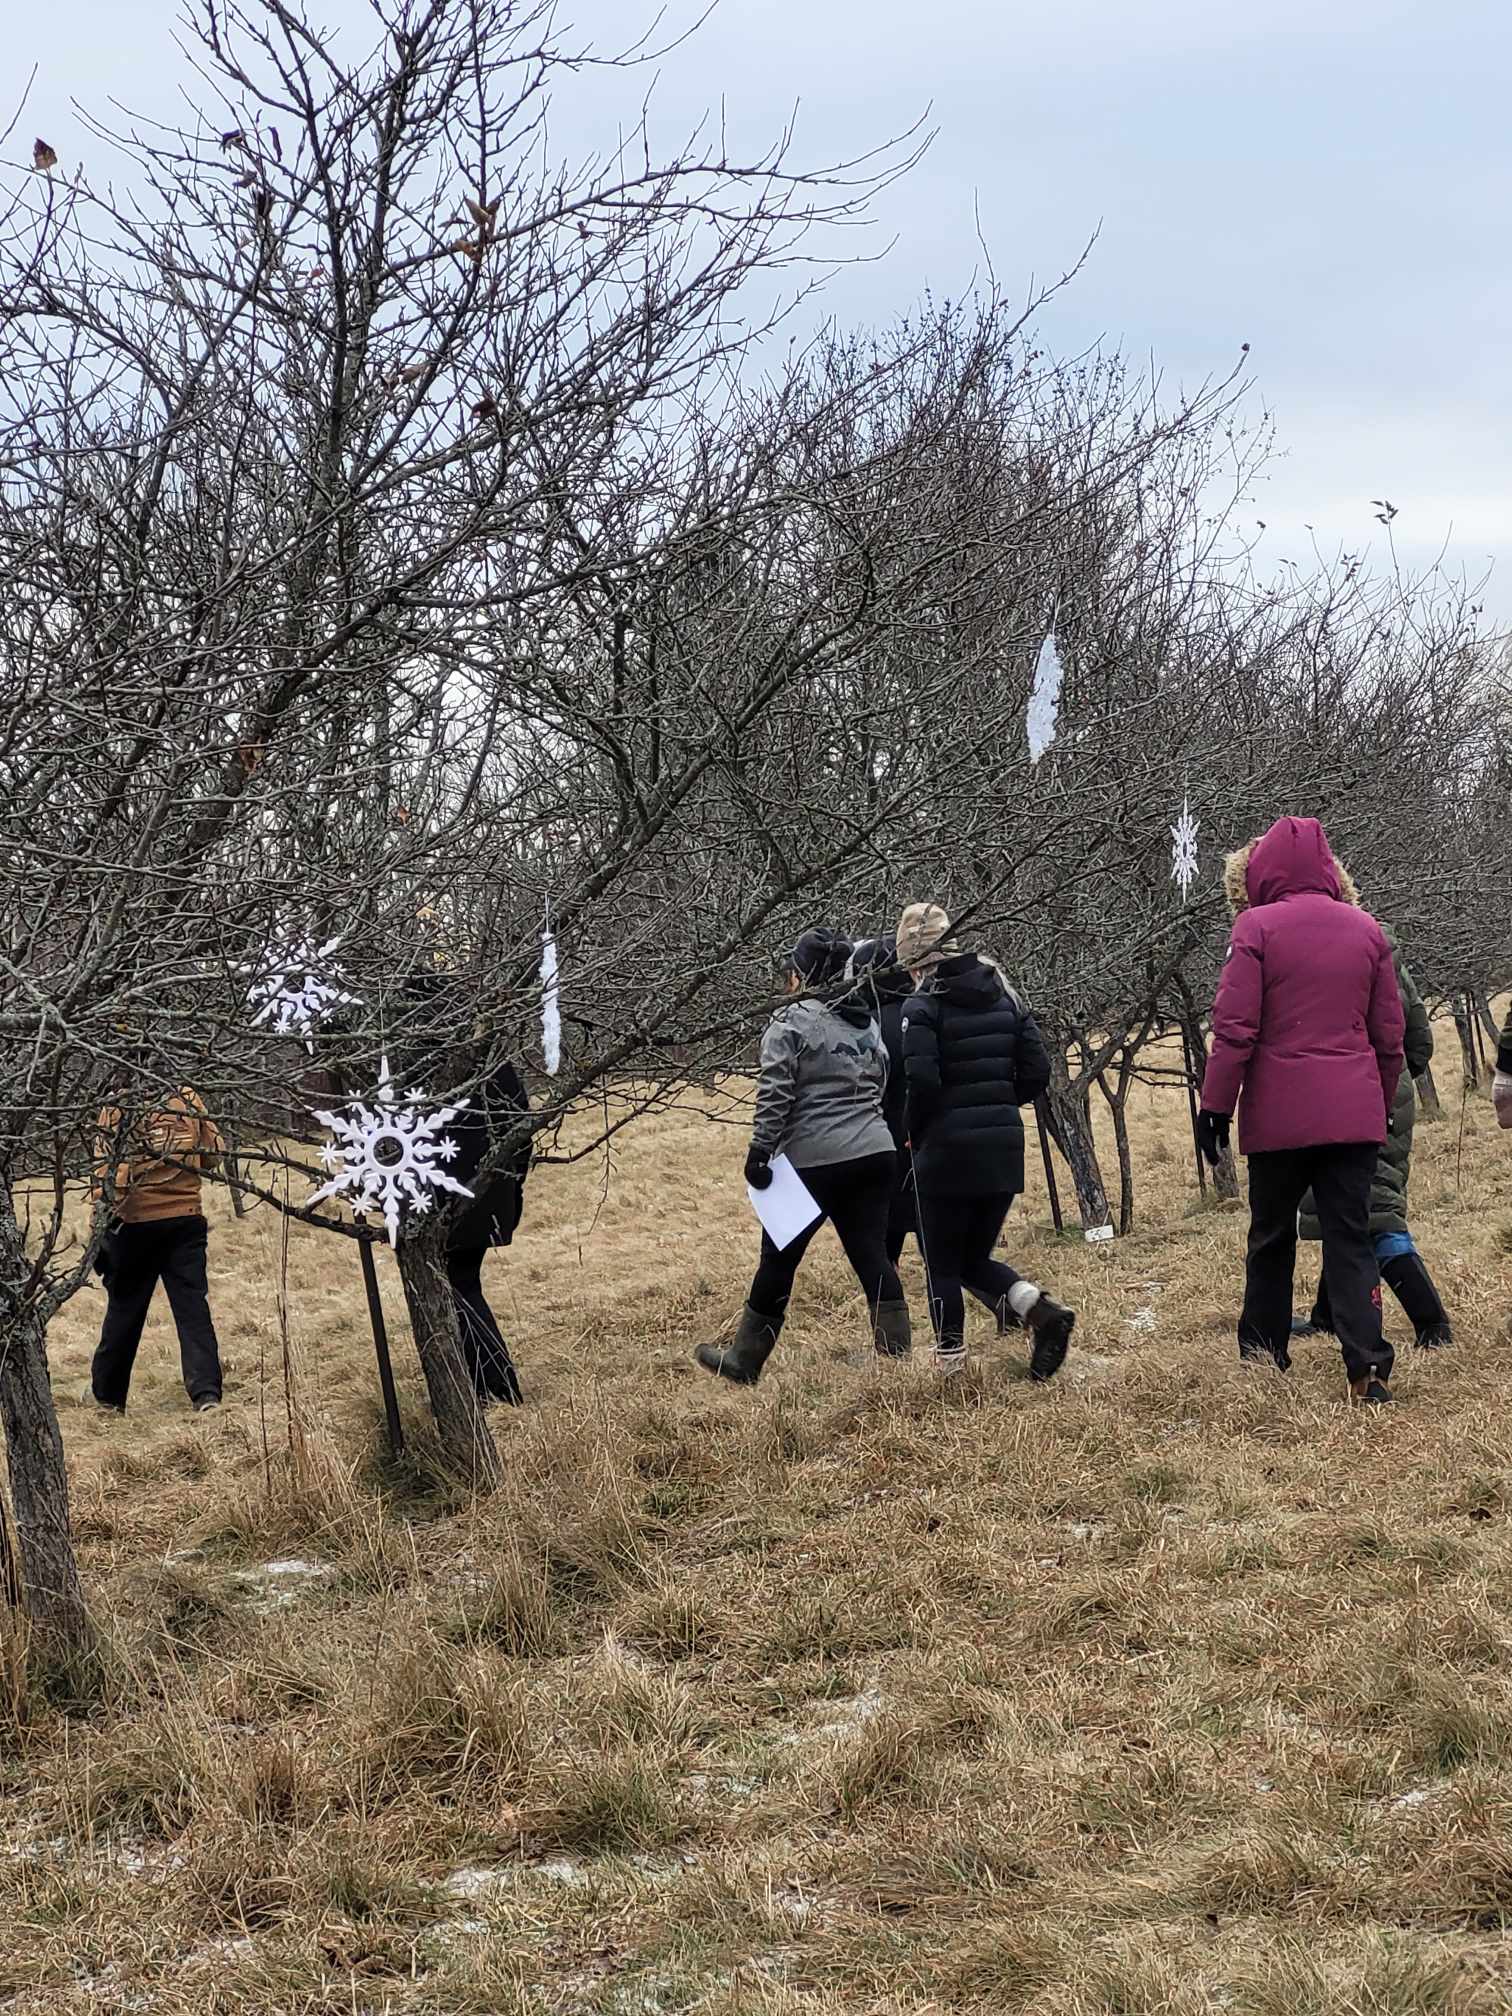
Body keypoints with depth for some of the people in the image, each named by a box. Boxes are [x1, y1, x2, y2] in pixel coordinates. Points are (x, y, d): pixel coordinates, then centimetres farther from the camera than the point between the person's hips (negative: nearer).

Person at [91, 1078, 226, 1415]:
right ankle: (206, 1393, -14)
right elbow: (214, 1153, 7)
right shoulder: (187, 1098, 0)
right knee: (192, 1307, 0)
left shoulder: (116, 1108, -5)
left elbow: (104, 1167, -7)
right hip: (185, 1219, 1)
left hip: (133, 1222, -1)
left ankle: (108, 1396, 23)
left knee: (123, 1310, 12)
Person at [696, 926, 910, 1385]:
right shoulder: (867, 1022, 15)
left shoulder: (792, 1022, -8)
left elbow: (774, 1094, -14)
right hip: (875, 1153, 6)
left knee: (778, 1260, 6)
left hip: (813, 1160, -6)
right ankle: (898, 1356, -2)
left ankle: (742, 1361, 18)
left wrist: (760, 1152, -11)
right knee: (873, 1257, 5)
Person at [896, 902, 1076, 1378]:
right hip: (1005, 1150, 6)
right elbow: (1036, 1072, 5)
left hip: (947, 1151, -6)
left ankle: (950, 1368, 10)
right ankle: (1040, 1308, -6)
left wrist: (915, 1136, -2)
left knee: (942, 1264, 8)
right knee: (975, 1259, 18)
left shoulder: (923, 1006, -10)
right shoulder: (1004, 996, 8)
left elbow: (921, 1084, -19)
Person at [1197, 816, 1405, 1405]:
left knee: (1271, 1236, 14)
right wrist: (1381, 1104, 22)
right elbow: (1389, 1035, 11)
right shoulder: (1367, 929, 7)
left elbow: (1235, 1028, -10)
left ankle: (1262, 1357, 23)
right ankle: (1367, 1366, -10)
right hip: (1355, 1114, 3)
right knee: (1351, 1238, 3)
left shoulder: (1256, 926, -6)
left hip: (1279, 1114, -2)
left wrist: (1216, 1105, -4)